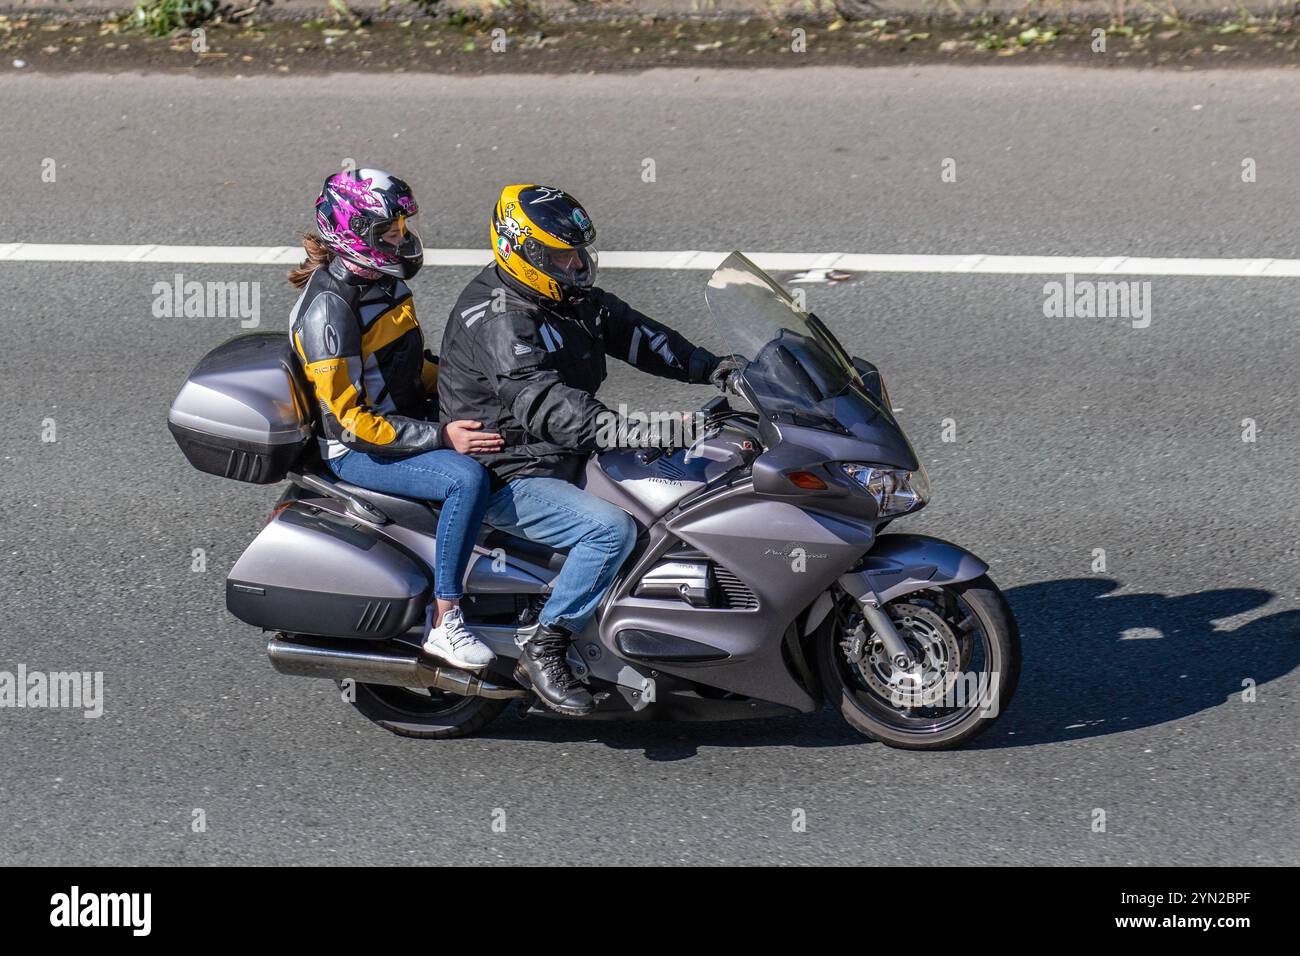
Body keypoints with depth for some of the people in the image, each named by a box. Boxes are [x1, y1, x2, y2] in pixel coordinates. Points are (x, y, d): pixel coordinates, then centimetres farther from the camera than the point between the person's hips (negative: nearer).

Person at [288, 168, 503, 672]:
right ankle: (444, 624, -24)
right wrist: (440, 437, -28)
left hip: (406, 417, 10)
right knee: (467, 478, -31)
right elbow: (349, 419, -25)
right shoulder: (328, 307, -23)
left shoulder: (383, 281, 5)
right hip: (357, 450, -10)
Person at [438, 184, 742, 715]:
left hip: (569, 460, 10)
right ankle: (542, 649, -20)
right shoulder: (498, 319, -22)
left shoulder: (572, 300, 8)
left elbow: (634, 333, 12)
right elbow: (539, 402, -35)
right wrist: (618, 429, -45)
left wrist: (713, 368, 0)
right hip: (510, 481, -10)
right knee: (611, 529, -32)